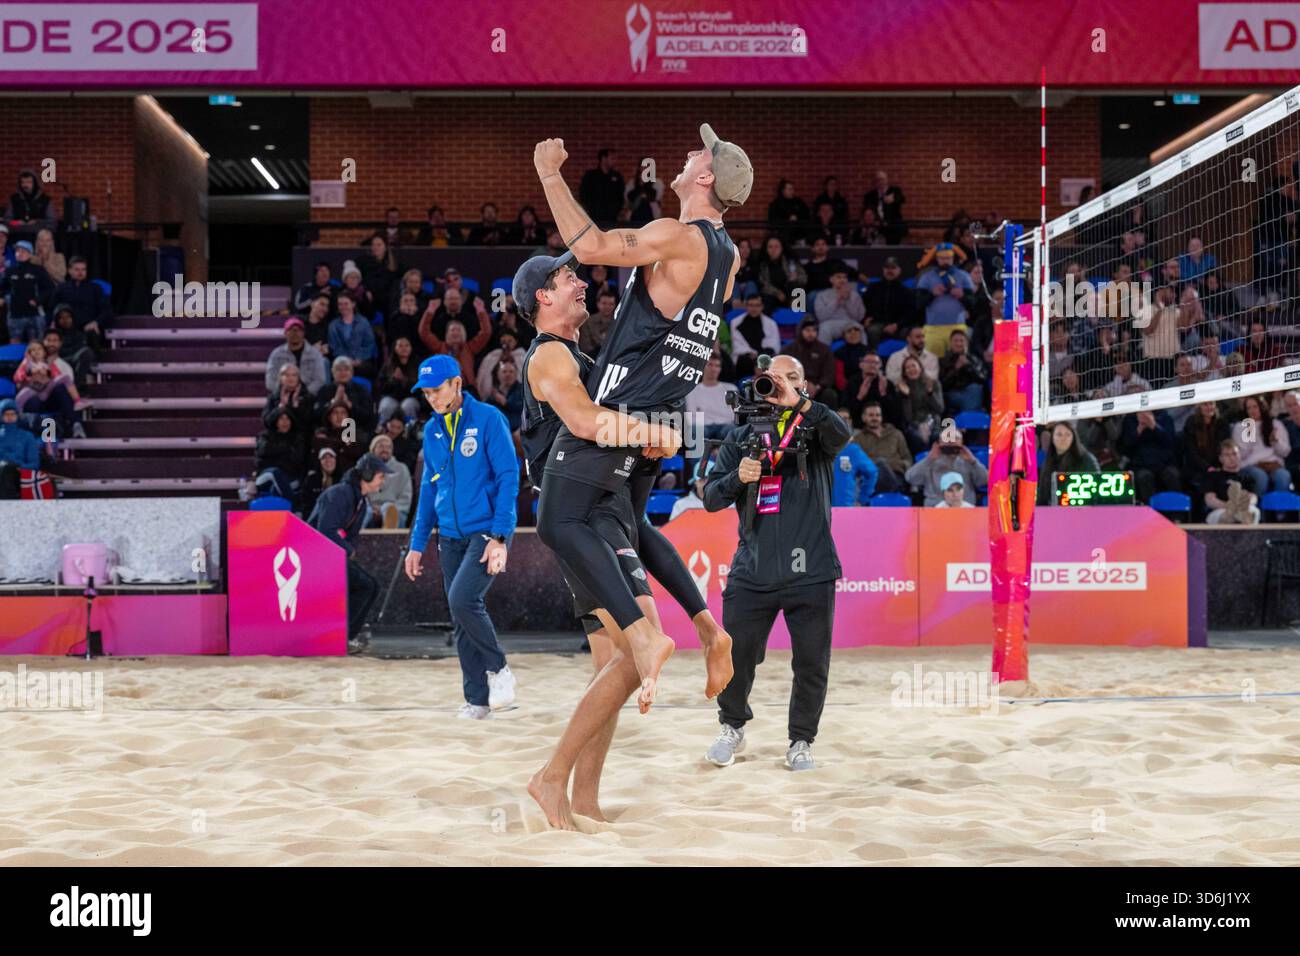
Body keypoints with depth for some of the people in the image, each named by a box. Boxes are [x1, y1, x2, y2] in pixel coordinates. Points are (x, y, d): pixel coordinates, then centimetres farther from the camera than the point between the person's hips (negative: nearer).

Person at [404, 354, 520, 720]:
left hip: (487, 532, -6)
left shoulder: (488, 419, -7)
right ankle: (477, 700, 12)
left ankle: (498, 669, -1)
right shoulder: (432, 430, 12)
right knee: (460, 621, 5)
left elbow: (508, 477, -10)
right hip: (450, 536, 6)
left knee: (463, 600, -23)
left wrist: (500, 537, -16)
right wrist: (417, 544, 14)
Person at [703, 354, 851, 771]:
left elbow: (841, 434, -19)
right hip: (752, 573, 2)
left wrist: (798, 402, -33)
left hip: (810, 572, -1)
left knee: (812, 665, 2)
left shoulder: (815, 429, 5)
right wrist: (737, 478, -14)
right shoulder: (742, 438, 12)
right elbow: (710, 497, 7)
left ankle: (801, 742, 22)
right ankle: (733, 728, 29)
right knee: (735, 657, 3)